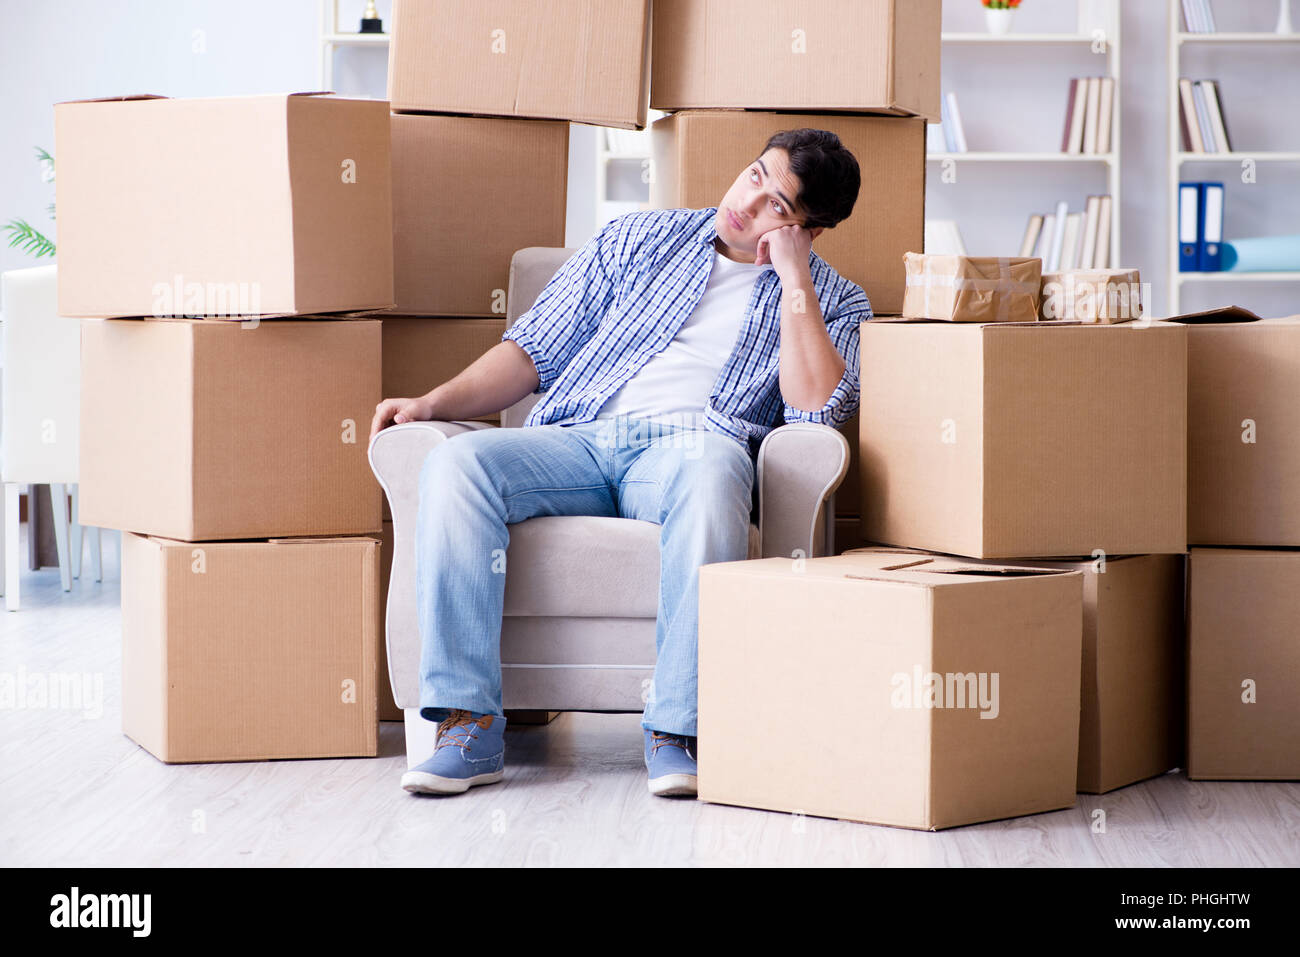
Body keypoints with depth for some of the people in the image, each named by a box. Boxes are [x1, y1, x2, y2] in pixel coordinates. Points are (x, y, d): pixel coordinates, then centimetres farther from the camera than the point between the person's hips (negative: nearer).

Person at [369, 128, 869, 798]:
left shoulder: (833, 301, 17)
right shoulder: (637, 240, 23)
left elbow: (817, 410, -3)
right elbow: (536, 348, 19)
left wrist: (794, 278, -2)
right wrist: (435, 402, 4)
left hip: (692, 447, -3)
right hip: (578, 438, 3)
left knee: (711, 469, -41)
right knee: (456, 462, -28)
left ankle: (678, 727, -36)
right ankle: (469, 725, -29)